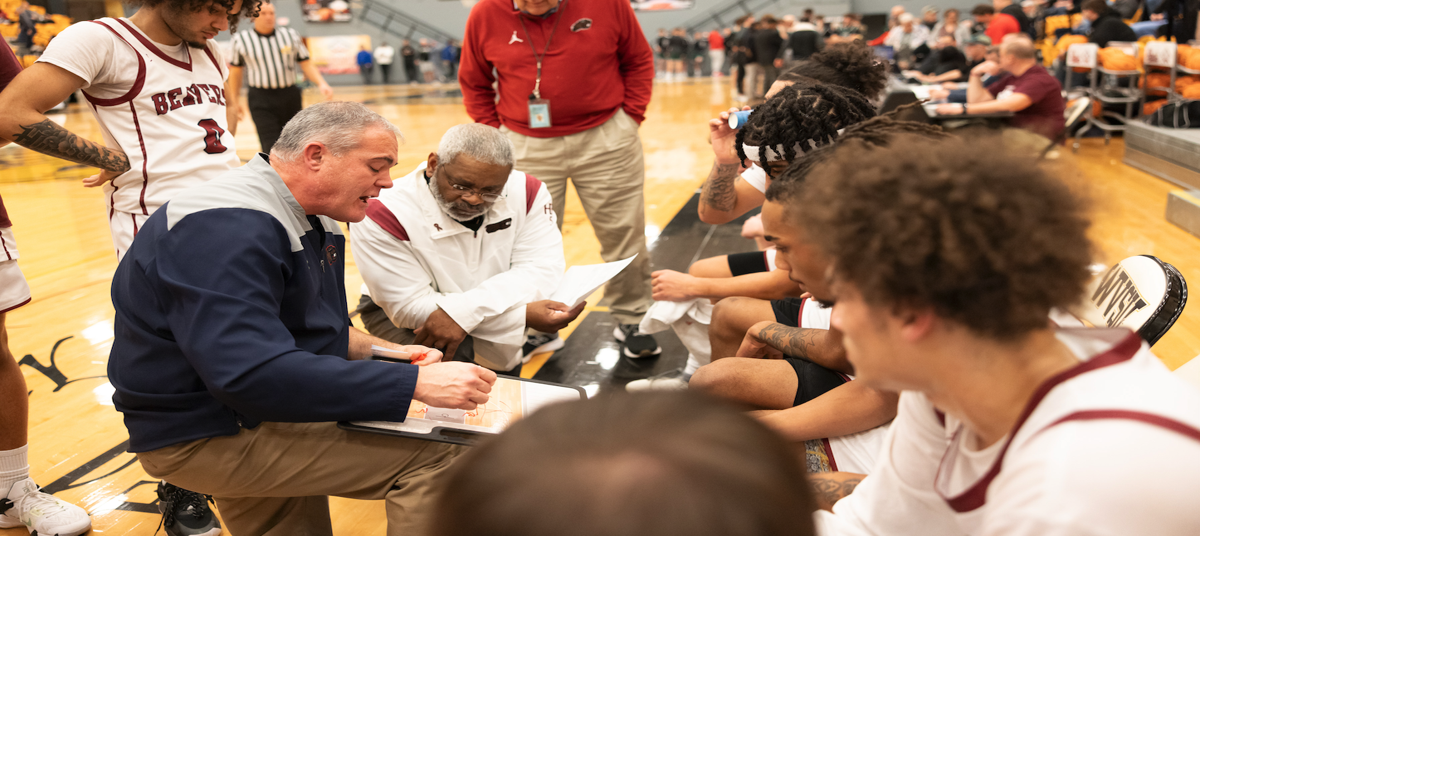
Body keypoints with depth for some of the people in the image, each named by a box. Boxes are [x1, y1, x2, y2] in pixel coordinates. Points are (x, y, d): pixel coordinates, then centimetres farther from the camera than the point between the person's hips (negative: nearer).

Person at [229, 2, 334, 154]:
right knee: (271, 148, -12)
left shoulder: (291, 35, 5)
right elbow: (235, 72, 9)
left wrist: (321, 83, -12)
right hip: (261, 99, -3)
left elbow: (306, 64, 5)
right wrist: (235, 102, 10)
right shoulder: (241, 40, 0)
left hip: (290, 96, 3)